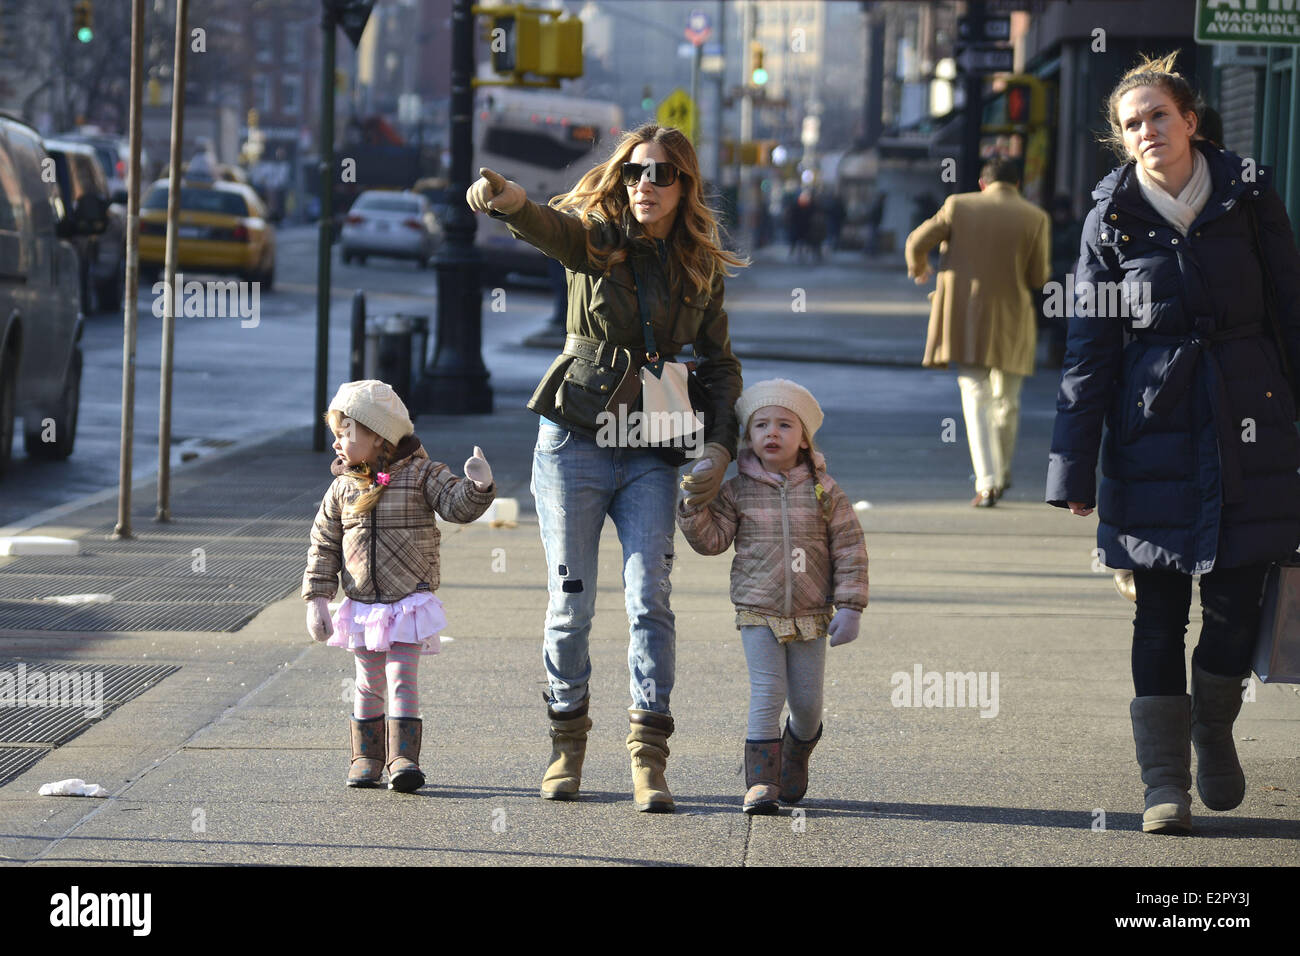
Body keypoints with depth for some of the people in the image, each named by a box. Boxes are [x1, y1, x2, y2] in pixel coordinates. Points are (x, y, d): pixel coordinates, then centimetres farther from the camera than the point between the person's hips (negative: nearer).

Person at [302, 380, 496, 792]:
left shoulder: (421, 475, -4)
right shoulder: (343, 487, 5)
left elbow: (457, 506, -13)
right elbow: (324, 545, 7)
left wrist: (478, 487, -35)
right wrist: (317, 599, 2)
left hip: (409, 602, -4)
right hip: (362, 606, 4)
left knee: (402, 681, -10)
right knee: (369, 685, 10)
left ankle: (403, 758, -12)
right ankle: (366, 757, 20)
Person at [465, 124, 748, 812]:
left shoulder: (702, 267, 6)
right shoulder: (595, 239, -4)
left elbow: (719, 364, 13)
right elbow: (547, 226, -27)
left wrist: (719, 449, -1)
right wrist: (506, 196, -51)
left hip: (651, 455, 2)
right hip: (575, 443, -2)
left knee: (649, 599, -9)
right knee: (570, 602, 3)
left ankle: (649, 758, -8)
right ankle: (567, 743, 20)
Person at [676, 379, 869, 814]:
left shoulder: (824, 492, -2)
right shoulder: (738, 492, 0)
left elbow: (850, 549, -1)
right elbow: (712, 540, -1)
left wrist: (849, 607, -6)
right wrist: (694, 506, -17)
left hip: (811, 616, 1)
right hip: (758, 614, -1)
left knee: (807, 701, 5)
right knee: (767, 694, -12)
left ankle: (796, 755, 35)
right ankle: (761, 780, -8)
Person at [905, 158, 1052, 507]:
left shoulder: (959, 206, 0)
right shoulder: (1035, 218, -3)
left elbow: (918, 242, 0)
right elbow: (1038, 278, -3)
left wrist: (917, 266, 22)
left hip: (964, 317, 0)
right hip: (1010, 321, 0)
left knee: (975, 398, -1)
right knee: (1006, 398, 18)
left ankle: (987, 483, -15)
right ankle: (1002, 470, 34)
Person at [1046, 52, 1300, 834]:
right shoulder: (1113, 216, 1)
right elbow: (1090, 347, 3)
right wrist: (1074, 469, 0)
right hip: (1154, 431, 0)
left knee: (1236, 599, 0)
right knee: (1159, 610, 0)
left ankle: (1215, 731, 26)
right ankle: (1166, 783, 7)